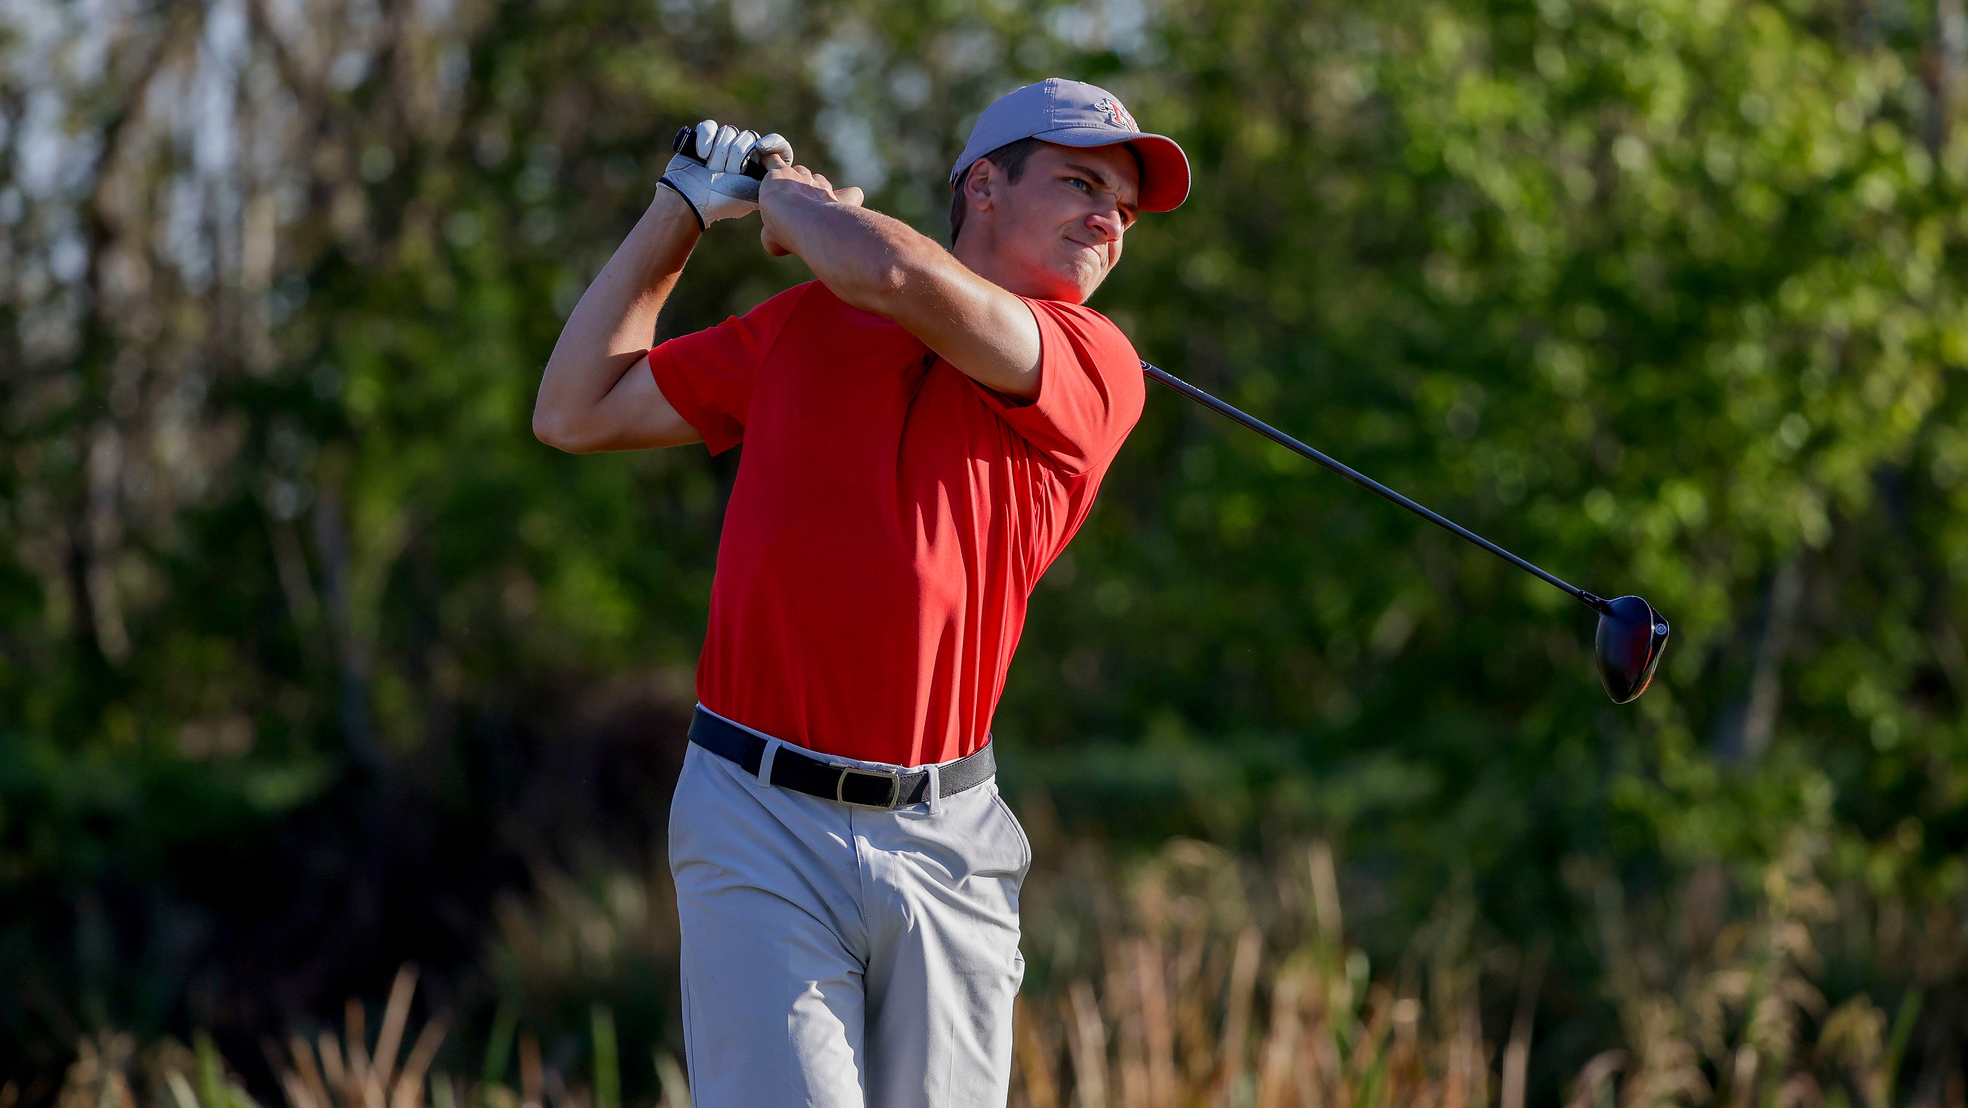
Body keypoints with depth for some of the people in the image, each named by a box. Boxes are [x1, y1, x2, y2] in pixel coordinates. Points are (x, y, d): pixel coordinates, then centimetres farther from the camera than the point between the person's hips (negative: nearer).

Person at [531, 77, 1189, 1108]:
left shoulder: (1093, 366, 2)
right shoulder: (802, 326, 12)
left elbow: (905, 281, -16)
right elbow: (575, 411, 18)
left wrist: (792, 199, 4)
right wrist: (679, 210, 18)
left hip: (943, 845, 0)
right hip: (761, 828, 0)